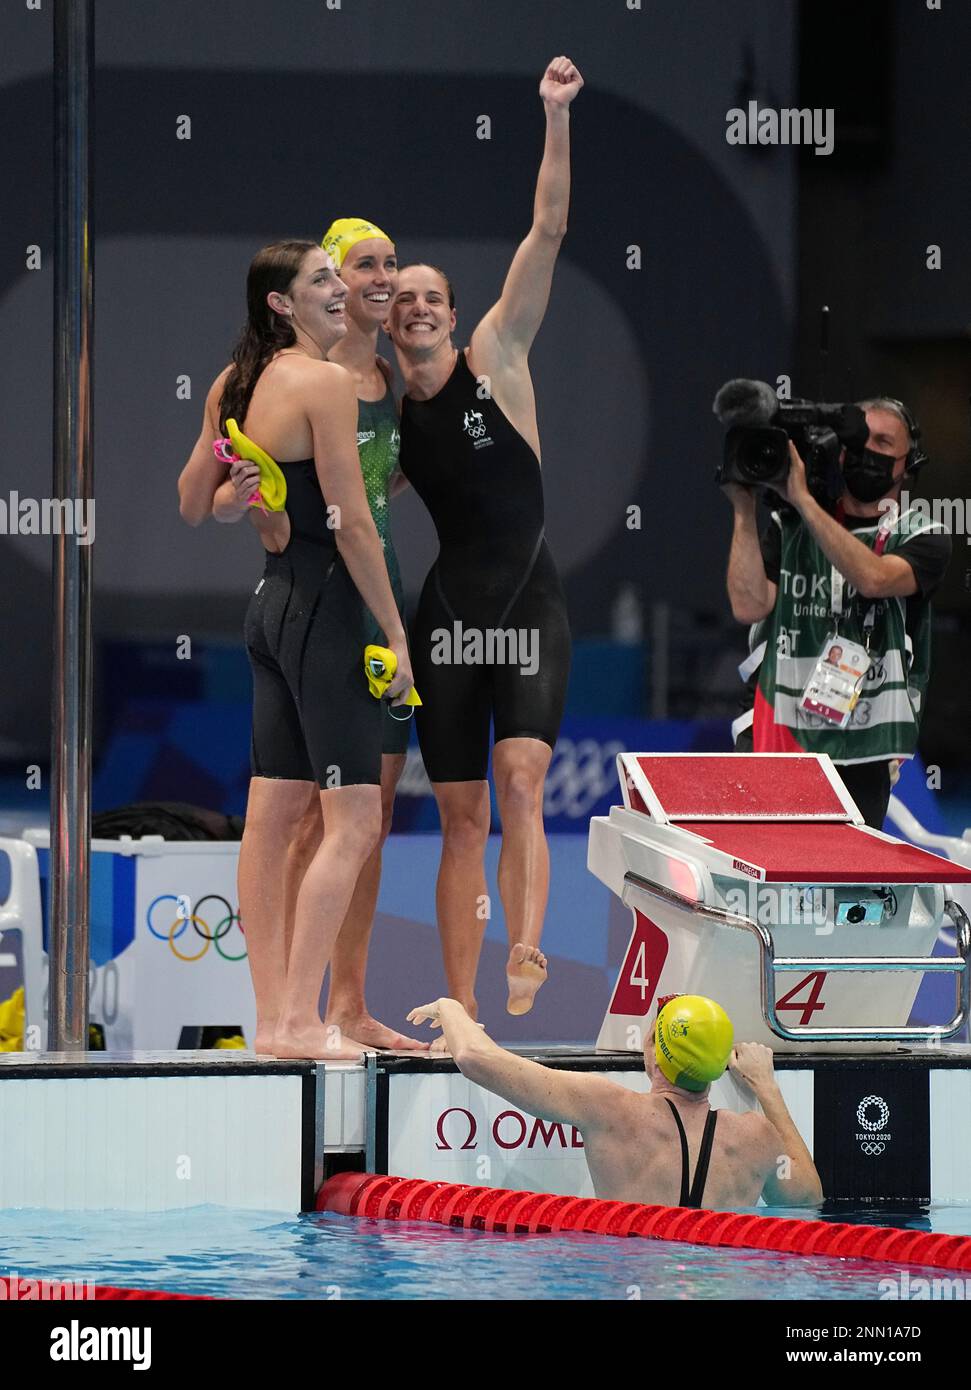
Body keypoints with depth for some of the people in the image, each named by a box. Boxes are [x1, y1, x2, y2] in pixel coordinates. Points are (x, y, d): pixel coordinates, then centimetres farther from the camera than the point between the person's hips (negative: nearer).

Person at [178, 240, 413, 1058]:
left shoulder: (239, 384, 11)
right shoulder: (325, 383, -14)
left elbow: (193, 506, 18)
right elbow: (352, 523, -16)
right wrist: (395, 633, -11)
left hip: (272, 602, 9)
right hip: (324, 605, -9)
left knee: (275, 814, 10)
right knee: (354, 819, -8)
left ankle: (273, 1015, 13)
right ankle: (301, 1021, -12)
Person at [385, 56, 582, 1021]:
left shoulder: (497, 357, -2)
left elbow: (547, 231, -10)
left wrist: (557, 120, -19)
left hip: (527, 605, -3)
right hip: (445, 612, 3)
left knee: (520, 782, -22)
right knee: (460, 816, 4)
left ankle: (525, 968, -34)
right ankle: (461, 1008, 5)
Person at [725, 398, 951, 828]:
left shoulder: (922, 537, 5)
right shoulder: (789, 528, 11)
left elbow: (873, 578, -17)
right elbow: (750, 606, -2)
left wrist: (803, 500, -17)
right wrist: (744, 509, -4)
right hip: (774, 740, 1)